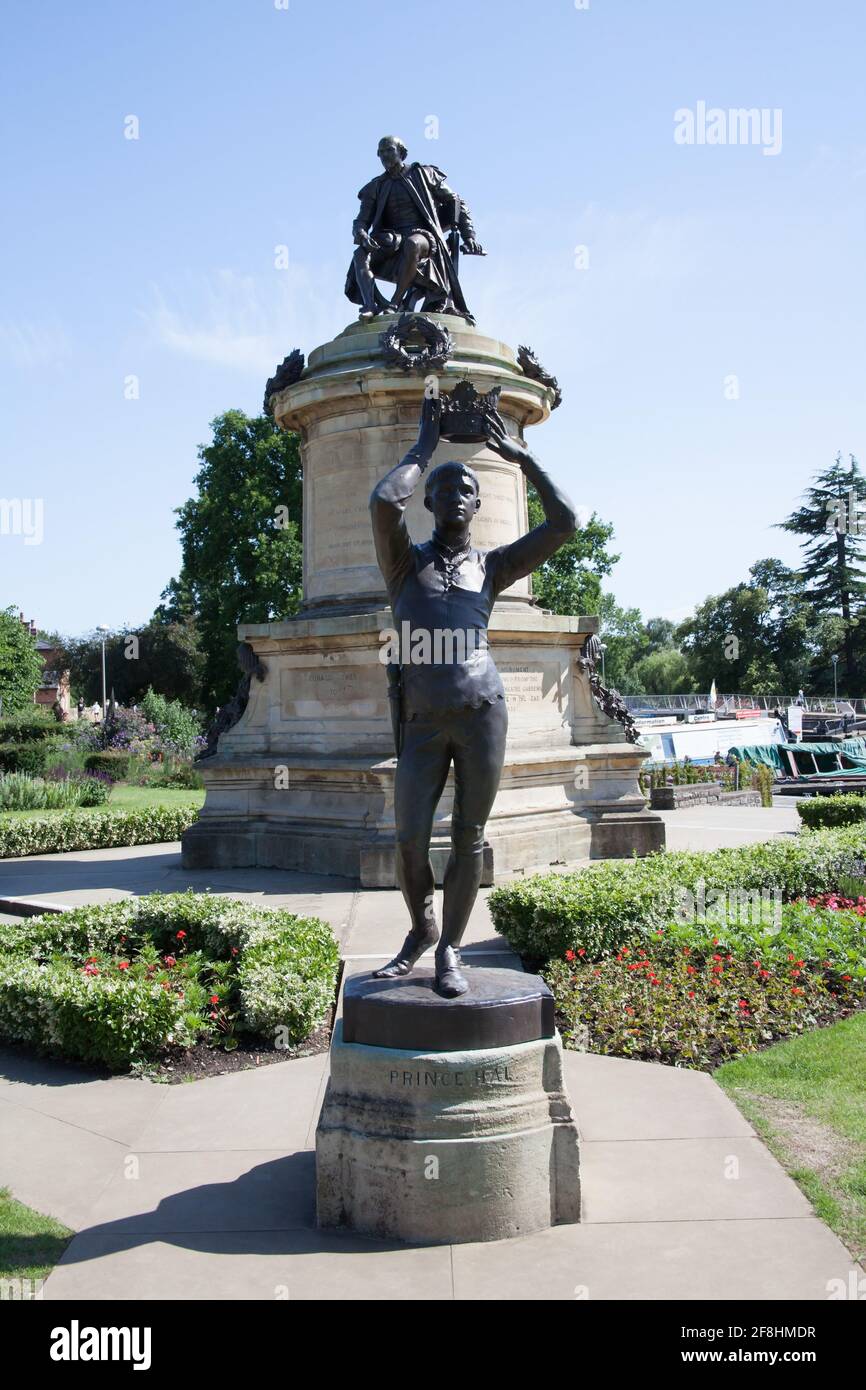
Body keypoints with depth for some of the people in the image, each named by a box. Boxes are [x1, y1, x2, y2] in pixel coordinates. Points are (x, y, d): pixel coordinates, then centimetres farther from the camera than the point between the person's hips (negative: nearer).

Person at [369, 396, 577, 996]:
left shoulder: (492, 565, 15)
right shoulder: (406, 560, 12)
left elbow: (564, 523, 7)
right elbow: (383, 502, -9)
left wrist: (522, 456, 13)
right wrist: (423, 449, 6)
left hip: (482, 710, 1)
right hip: (424, 721, 0)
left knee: (469, 839, 2)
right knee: (410, 841, -4)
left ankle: (451, 950, 15)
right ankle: (421, 930, 23)